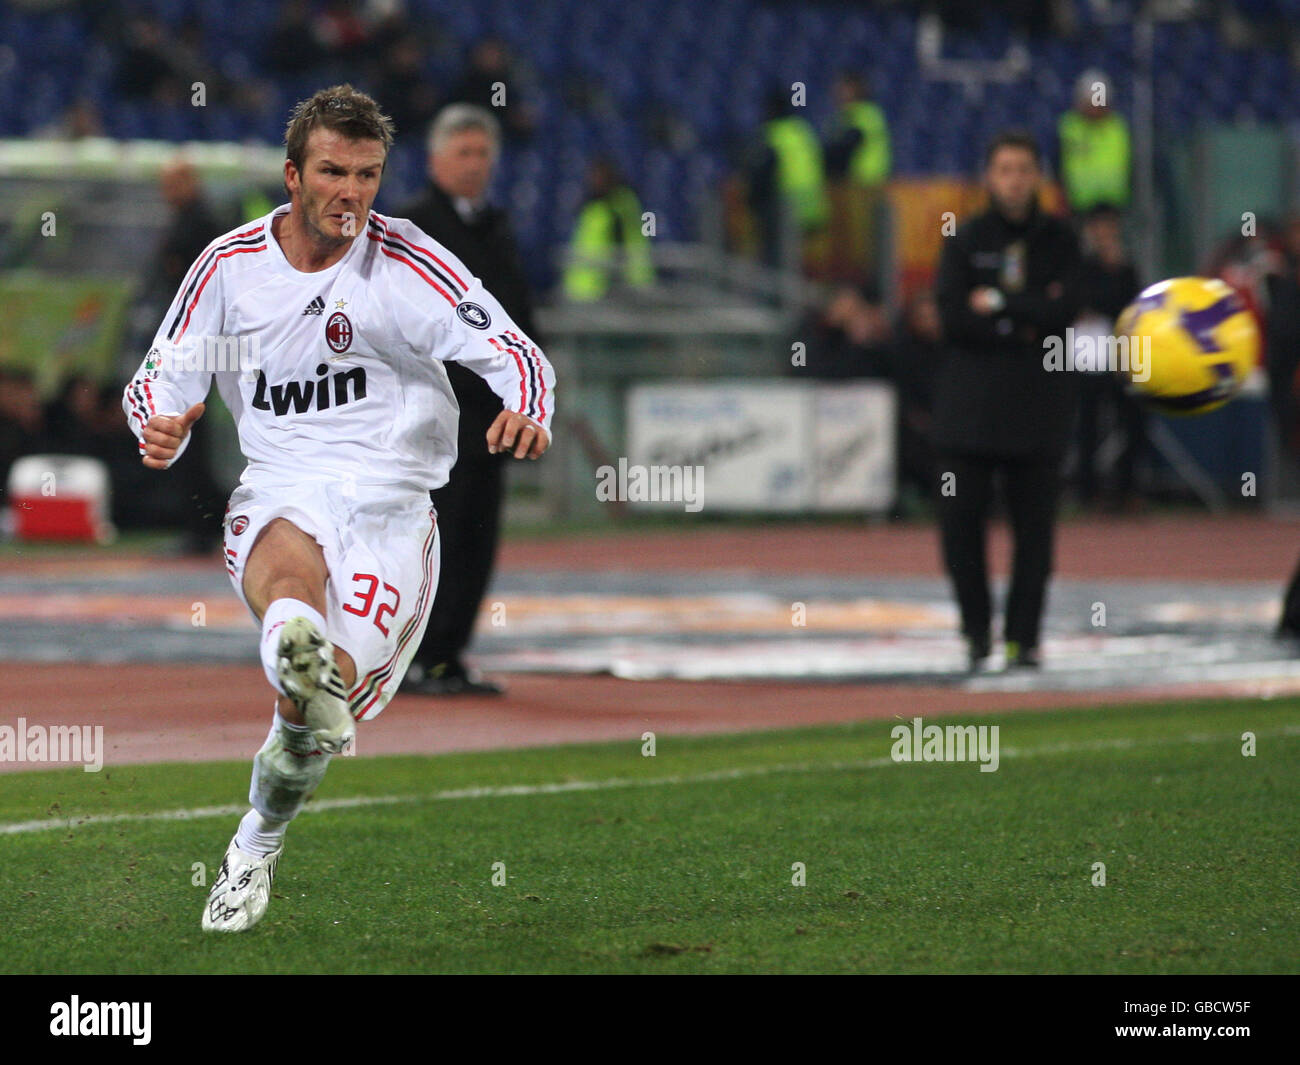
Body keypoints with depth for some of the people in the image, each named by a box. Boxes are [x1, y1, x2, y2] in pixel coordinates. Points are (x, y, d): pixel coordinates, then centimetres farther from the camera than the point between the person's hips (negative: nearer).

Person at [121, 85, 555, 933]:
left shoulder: (407, 261, -4)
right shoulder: (231, 265, 5)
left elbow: (514, 352, -8)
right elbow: (160, 378, 13)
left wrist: (528, 413, -32)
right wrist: (162, 430, -11)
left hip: (391, 499, -1)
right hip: (279, 490, 1)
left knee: (315, 714, -11)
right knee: (287, 566, -37)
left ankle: (258, 844, 19)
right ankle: (299, 654, -74)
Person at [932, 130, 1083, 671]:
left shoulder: (1060, 241, 6)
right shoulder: (964, 241, 5)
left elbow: (1065, 311, -7)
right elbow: (953, 317, -6)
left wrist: (997, 304, -8)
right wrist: (1026, 324, -9)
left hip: (1037, 401, 0)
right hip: (969, 402, 0)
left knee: (1034, 523, -1)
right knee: (960, 520, -5)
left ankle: (1023, 636, 7)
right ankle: (976, 631, 11)